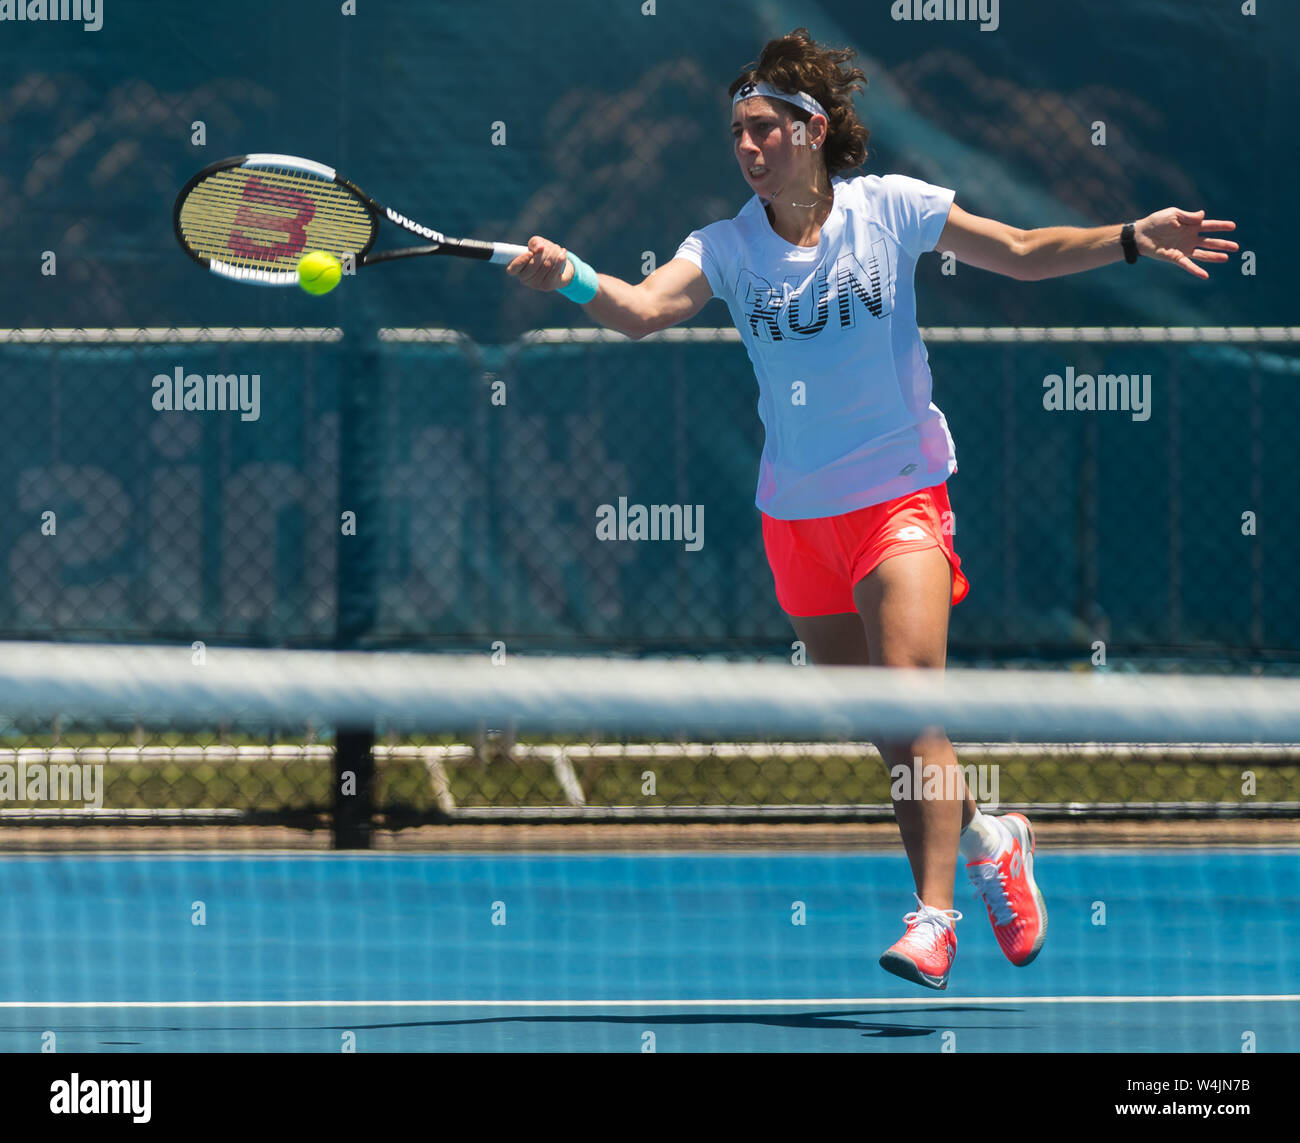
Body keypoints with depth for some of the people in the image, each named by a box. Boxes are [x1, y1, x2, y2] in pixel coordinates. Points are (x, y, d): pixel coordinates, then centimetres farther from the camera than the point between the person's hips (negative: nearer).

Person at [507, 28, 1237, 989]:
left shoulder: (890, 209, -6)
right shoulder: (728, 247, -4)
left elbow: (1024, 253, 2)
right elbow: (644, 309, -21)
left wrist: (1130, 240, -11)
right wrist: (572, 278, -41)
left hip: (900, 495, -3)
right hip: (798, 515, 3)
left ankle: (934, 916, -18)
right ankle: (988, 840, 35)